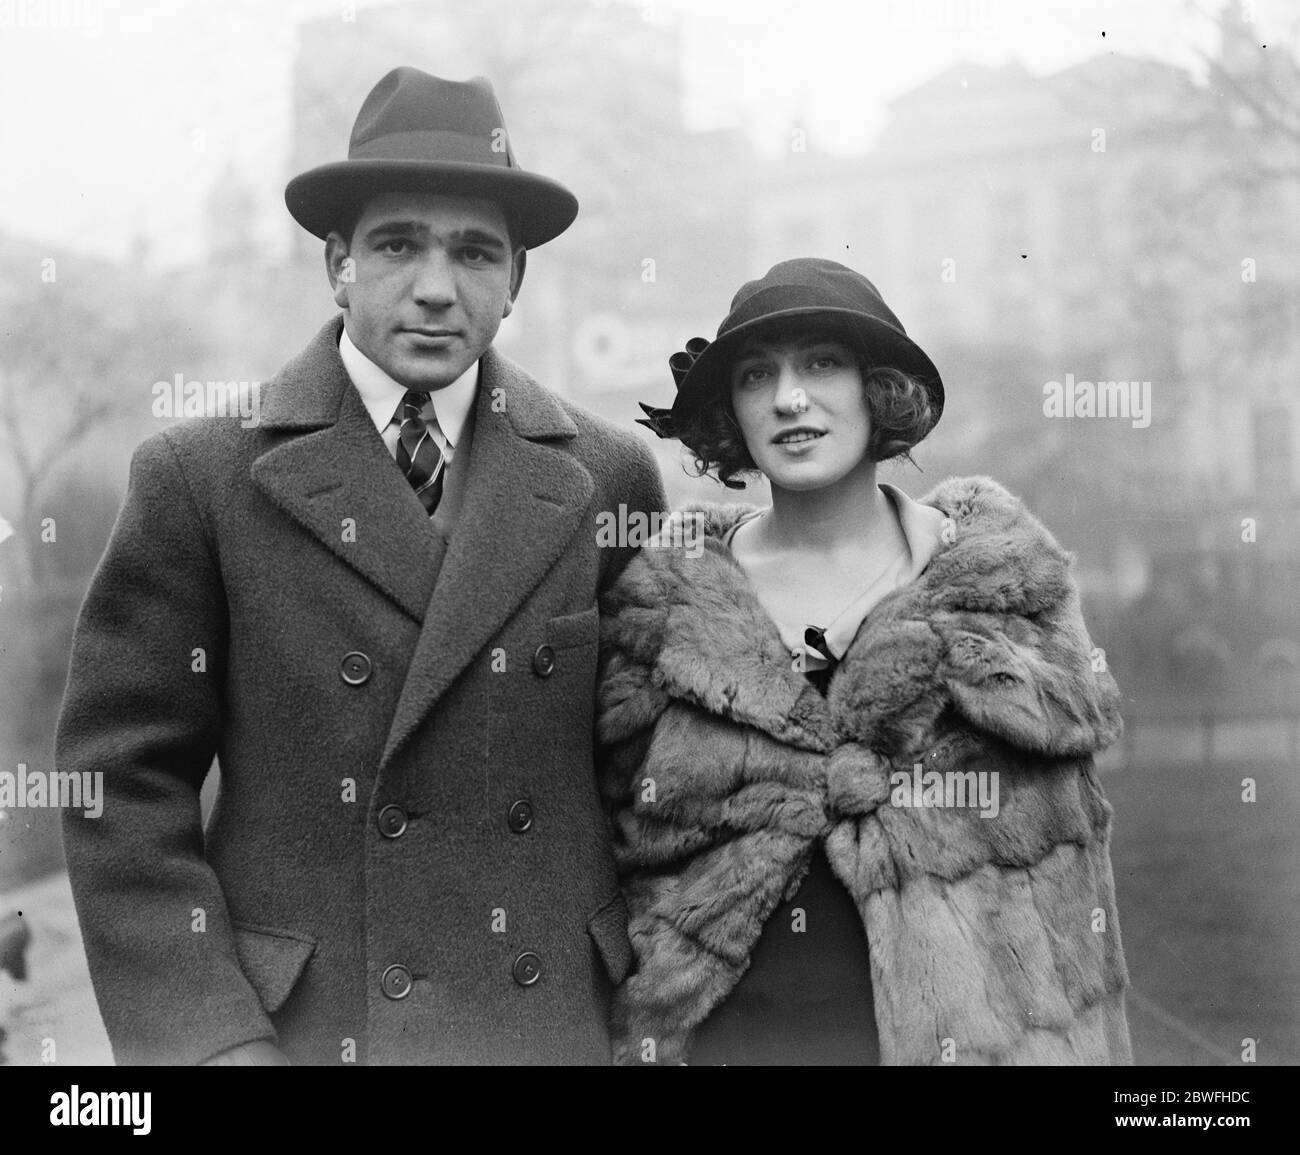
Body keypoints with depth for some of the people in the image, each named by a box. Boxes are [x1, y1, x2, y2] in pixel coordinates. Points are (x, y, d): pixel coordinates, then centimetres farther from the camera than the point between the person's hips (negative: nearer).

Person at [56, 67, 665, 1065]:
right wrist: (208, 1038, -12)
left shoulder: (607, 478, 0)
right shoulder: (201, 477, -5)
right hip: (300, 1022, -1)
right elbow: (125, 780, -6)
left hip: (562, 1020, 2)